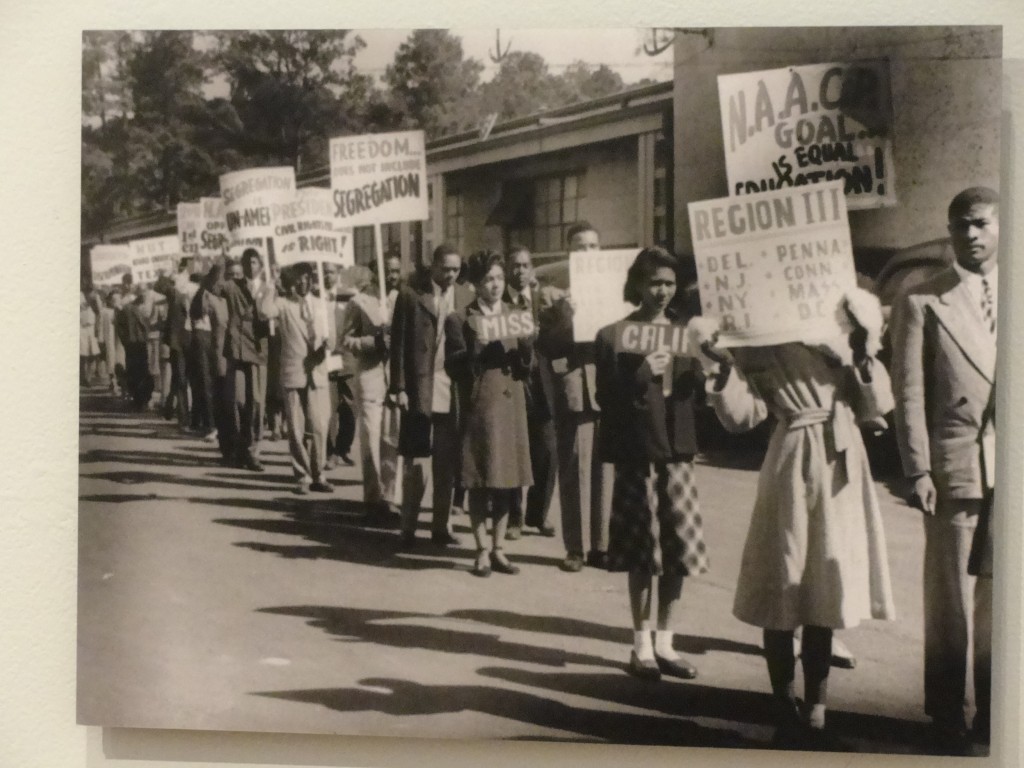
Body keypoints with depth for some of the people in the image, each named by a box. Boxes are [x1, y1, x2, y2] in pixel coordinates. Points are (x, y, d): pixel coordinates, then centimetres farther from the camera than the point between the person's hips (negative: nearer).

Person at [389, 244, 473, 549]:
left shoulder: (465, 296, 7)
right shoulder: (410, 293, -2)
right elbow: (398, 343, -3)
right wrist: (399, 387, -8)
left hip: (453, 391, 3)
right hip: (419, 389, -3)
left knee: (447, 464, 9)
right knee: (414, 461, 3)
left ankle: (440, 527, 19)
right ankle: (408, 528, 14)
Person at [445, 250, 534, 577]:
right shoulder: (459, 320, 1)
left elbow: (526, 367, 7)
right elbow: (453, 367, -5)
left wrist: (526, 344, -12)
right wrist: (476, 348, -20)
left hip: (511, 406, 3)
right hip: (478, 407, -3)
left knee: (506, 481, 6)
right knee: (478, 483, 1)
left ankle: (498, 549, 18)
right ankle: (482, 551, 12)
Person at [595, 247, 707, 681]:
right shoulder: (614, 335, -2)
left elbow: (697, 387, 7)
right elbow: (606, 398, -7)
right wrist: (642, 374, -20)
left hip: (678, 449, 4)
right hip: (638, 452, -4)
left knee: (679, 548, 6)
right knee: (643, 551, 2)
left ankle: (664, 642, 19)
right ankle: (642, 645, 16)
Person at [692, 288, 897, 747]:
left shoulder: (841, 326, 9)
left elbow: (876, 407, 7)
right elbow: (742, 417, -8)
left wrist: (864, 355, -8)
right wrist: (721, 368, -21)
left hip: (843, 464, 4)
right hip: (794, 465, -4)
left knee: (823, 591, 11)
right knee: (783, 592, 4)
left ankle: (815, 717, 22)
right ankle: (786, 718, 18)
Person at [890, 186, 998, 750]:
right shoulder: (922, 303, 1)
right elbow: (910, 393, -3)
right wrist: (918, 471, -9)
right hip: (956, 467, -3)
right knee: (951, 595, 4)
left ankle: (994, 709, 24)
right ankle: (947, 712, 19)